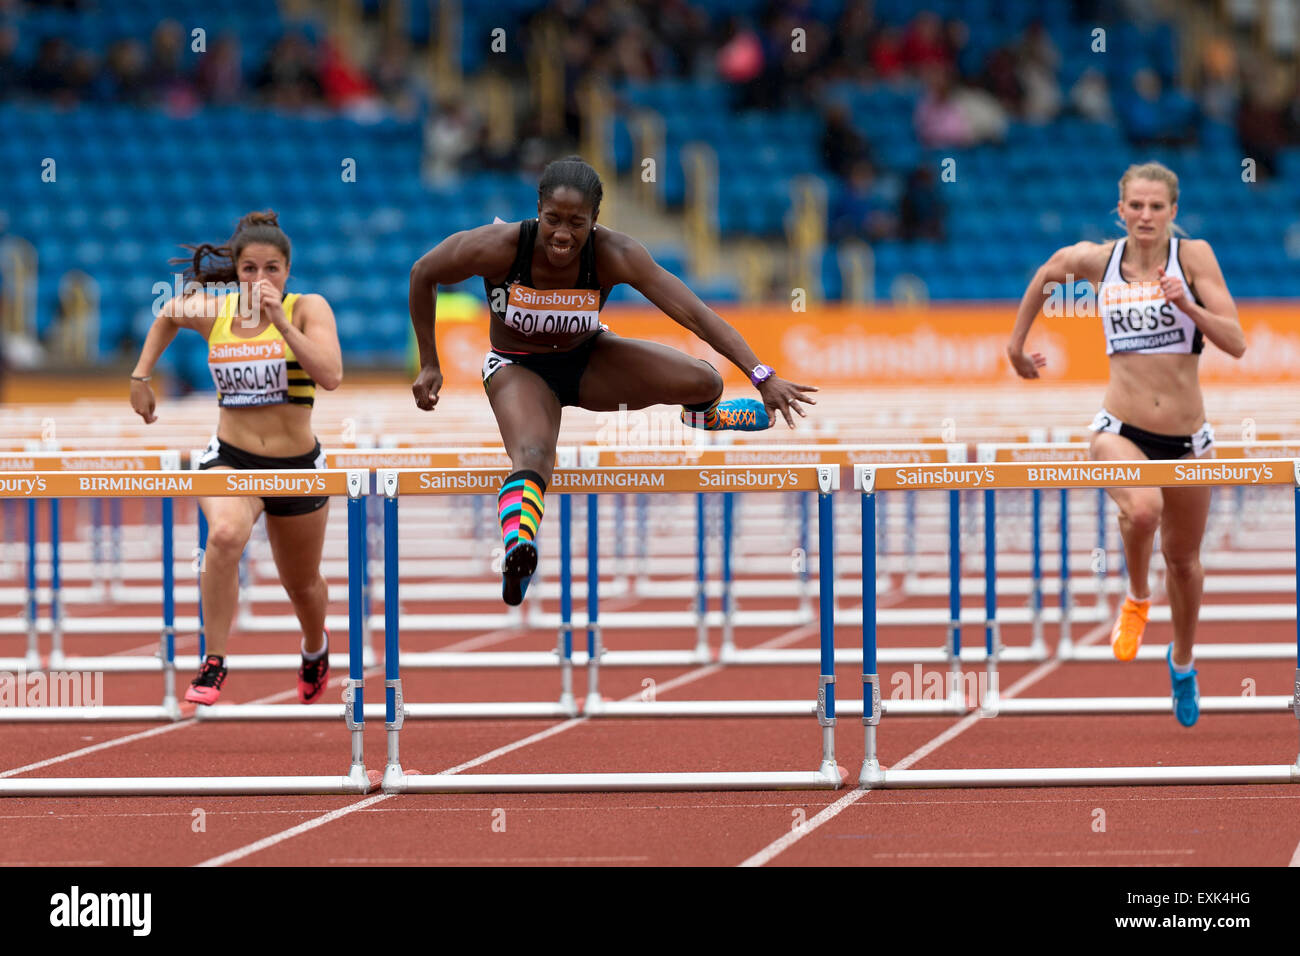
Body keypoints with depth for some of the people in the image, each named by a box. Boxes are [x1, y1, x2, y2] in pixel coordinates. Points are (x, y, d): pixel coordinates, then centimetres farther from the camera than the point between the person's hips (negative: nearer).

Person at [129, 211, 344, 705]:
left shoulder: (308, 309, -11)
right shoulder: (212, 312, -3)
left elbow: (331, 376, -26)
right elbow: (166, 316, 21)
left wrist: (280, 320, -27)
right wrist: (141, 376, 17)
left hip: (298, 467, 0)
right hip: (231, 459, 0)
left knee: (302, 584, 20)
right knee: (226, 534, -35)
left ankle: (315, 646, 56)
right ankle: (213, 665, -28)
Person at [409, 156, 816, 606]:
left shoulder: (615, 255, -28)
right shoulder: (497, 247, -29)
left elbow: (695, 313, -30)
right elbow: (423, 275, -11)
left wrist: (762, 376, -38)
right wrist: (428, 364, -7)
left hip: (588, 360, 3)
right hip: (519, 369, -3)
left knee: (706, 383, -15)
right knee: (532, 455, -37)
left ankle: (700, 415, 25)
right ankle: (517, 546, -68)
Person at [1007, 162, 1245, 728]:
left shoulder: (1193, 256, -8)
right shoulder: (1098, 260, -3)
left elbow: (1236, 344, -11)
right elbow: (1047, 273, 20)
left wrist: (1188, 306, -26)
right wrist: (1017, 343, 26)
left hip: (1187, 438, 1)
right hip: (1122, 430, -1)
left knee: (1183, 558, 17)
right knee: (1142, 510, -34)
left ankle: (1182, 661, 45)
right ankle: (1136, 599, -2)